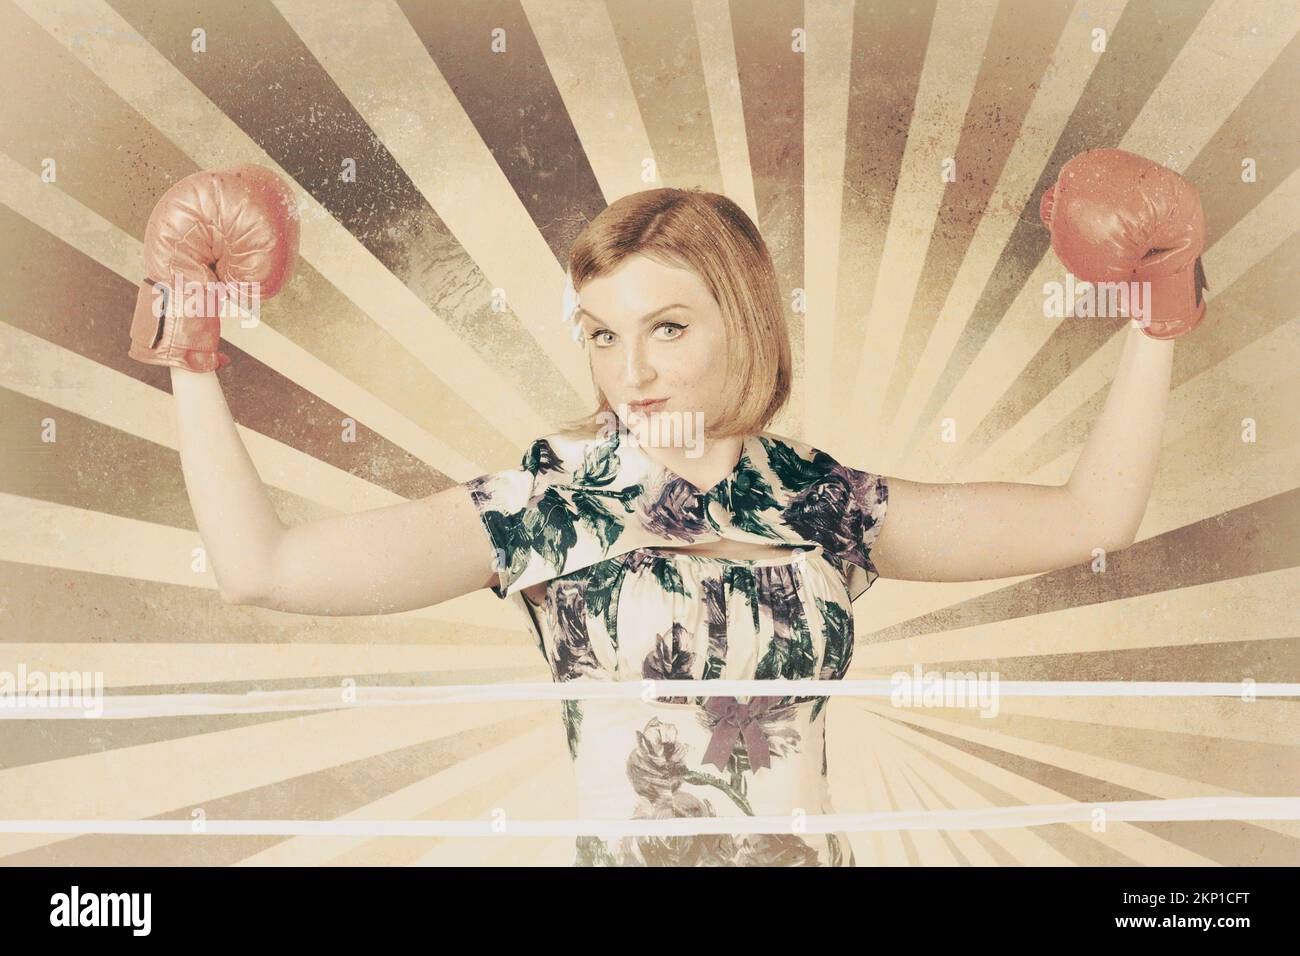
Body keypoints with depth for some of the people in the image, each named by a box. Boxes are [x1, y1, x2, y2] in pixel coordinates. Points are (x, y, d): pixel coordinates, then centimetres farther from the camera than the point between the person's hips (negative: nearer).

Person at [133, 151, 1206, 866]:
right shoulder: (548, 502, -6)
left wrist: (1158, 320, 5)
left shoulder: (823, 502, 2)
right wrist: (193, 357, -9)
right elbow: (261, 565, -10)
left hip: (813, 845, 3)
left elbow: (1090, 518, 6)